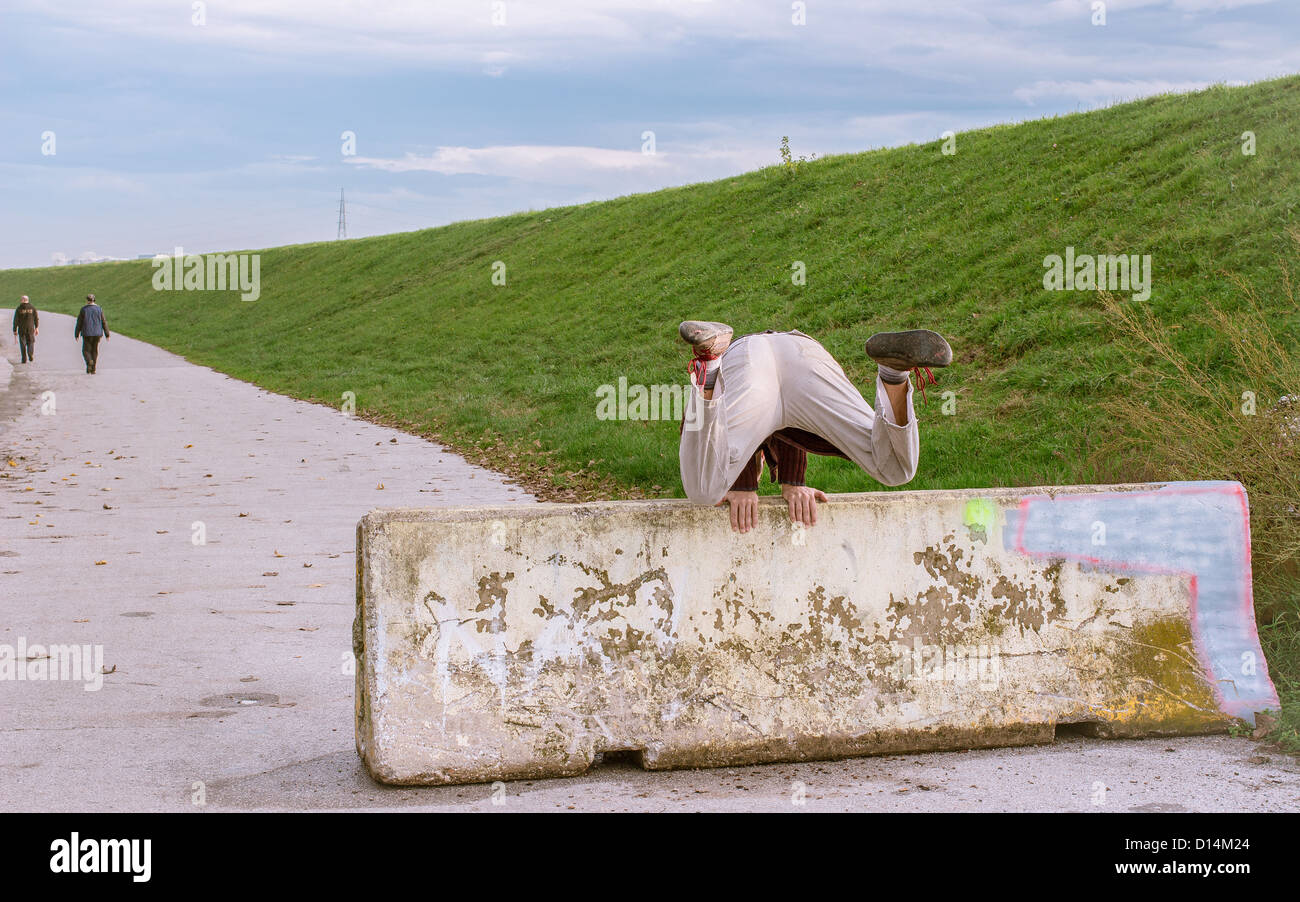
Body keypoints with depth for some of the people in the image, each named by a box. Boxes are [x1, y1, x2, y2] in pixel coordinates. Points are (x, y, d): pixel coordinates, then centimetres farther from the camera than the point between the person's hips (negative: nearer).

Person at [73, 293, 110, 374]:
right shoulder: (99, 309, 0)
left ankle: (89, 362, -22)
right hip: (97, 334, 2)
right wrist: (107, 334, 7)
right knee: (94, 351, 12)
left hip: (87, 334, -2)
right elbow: (104, 322, 1)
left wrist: (76, 334, 7)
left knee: (86, 350, 8)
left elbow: (79, 323, -2)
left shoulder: (84, 309, -6)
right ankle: (93, 369, 9)